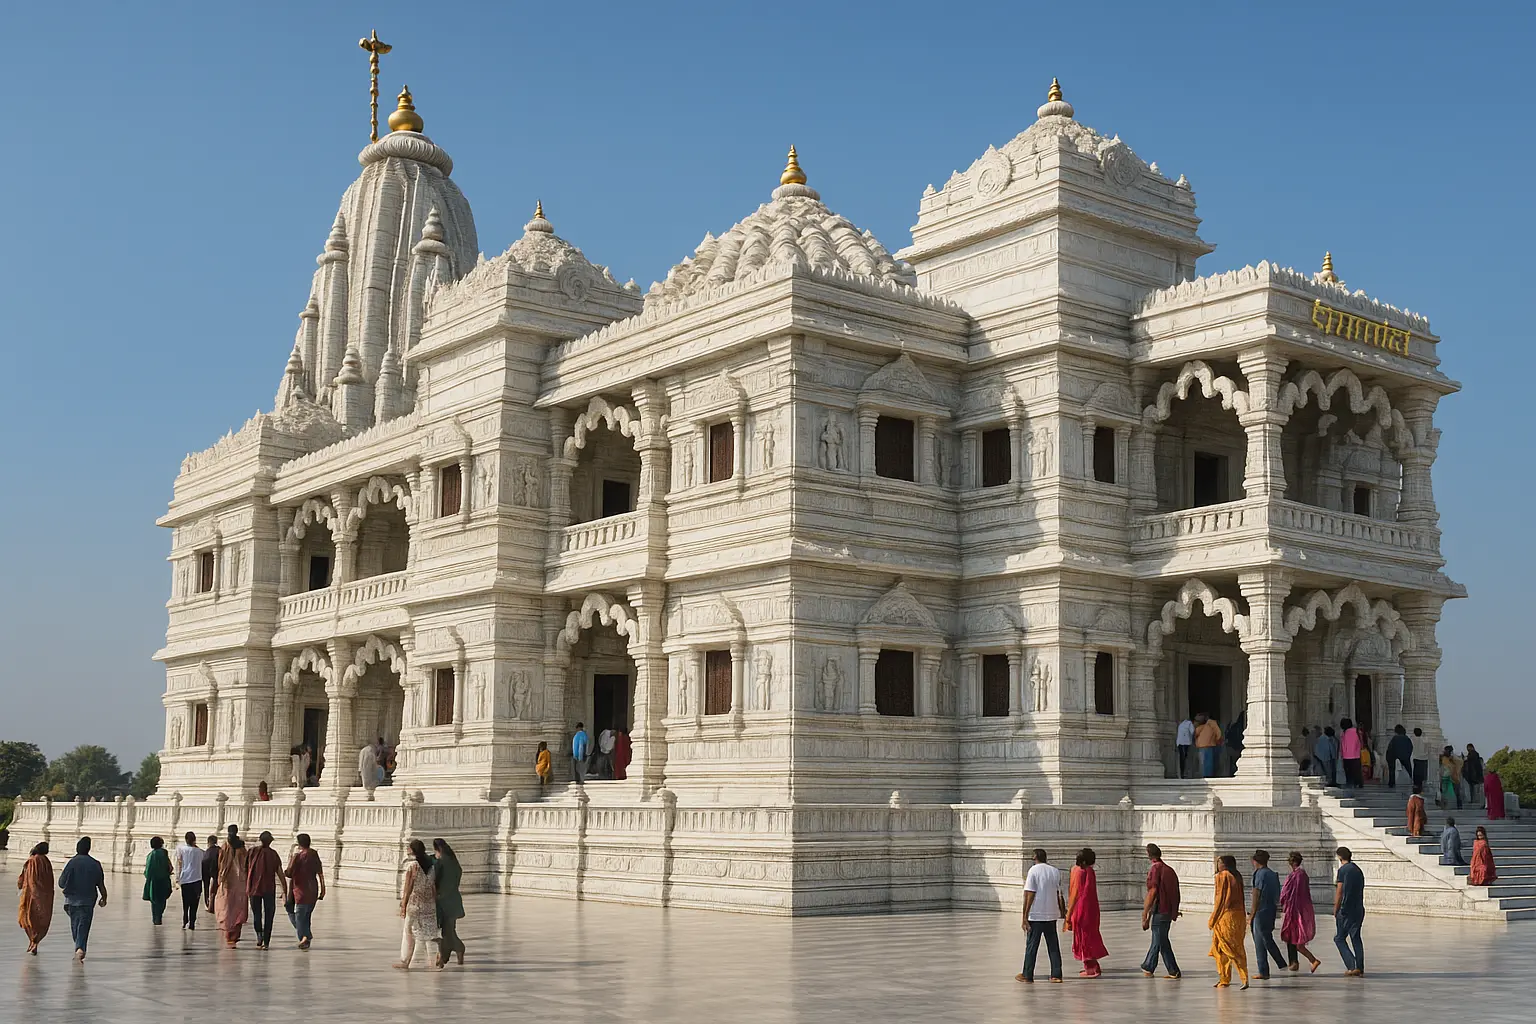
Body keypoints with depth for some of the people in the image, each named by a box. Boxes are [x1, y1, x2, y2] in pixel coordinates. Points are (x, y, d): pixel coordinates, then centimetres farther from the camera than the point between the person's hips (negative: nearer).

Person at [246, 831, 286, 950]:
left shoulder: (253, 852, 0)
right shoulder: (273, 854, -2)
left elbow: (246, 870, 2)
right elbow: (280, 873, -4)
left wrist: (247, 888, 11)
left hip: (254, 888, 1)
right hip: (269, 889, -1)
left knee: (256, 914, 16)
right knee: (268, 915, 6)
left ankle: (259, 934, -5)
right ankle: (266, 942, 2)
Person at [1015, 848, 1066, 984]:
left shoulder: (1033, 871, -9)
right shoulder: (1055, 872, 6)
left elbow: (1029, 896, -12)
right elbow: (1059, 895, 9)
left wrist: (1025, 917, -10)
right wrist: (1062, 912, 20)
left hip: (1036, 916, -4)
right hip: (1052, 915, 4)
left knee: (1031, 946, 4)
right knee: (1053, 946, 11)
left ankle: (1027, 976, 9)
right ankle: (1056, 975, 9)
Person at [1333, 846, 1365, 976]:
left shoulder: (1343, 870, -10)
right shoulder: (1358, 870, 12)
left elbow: (1339, 893, -11)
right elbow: (1361, 892, 14)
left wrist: (1335, 911, -3)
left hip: (1346, 910, -7)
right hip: (1359, 910, 7)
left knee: (1339, 938, 3)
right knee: (1356, 938, 12)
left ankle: (1352, 966, -7)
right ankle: (1360, 969, 8)